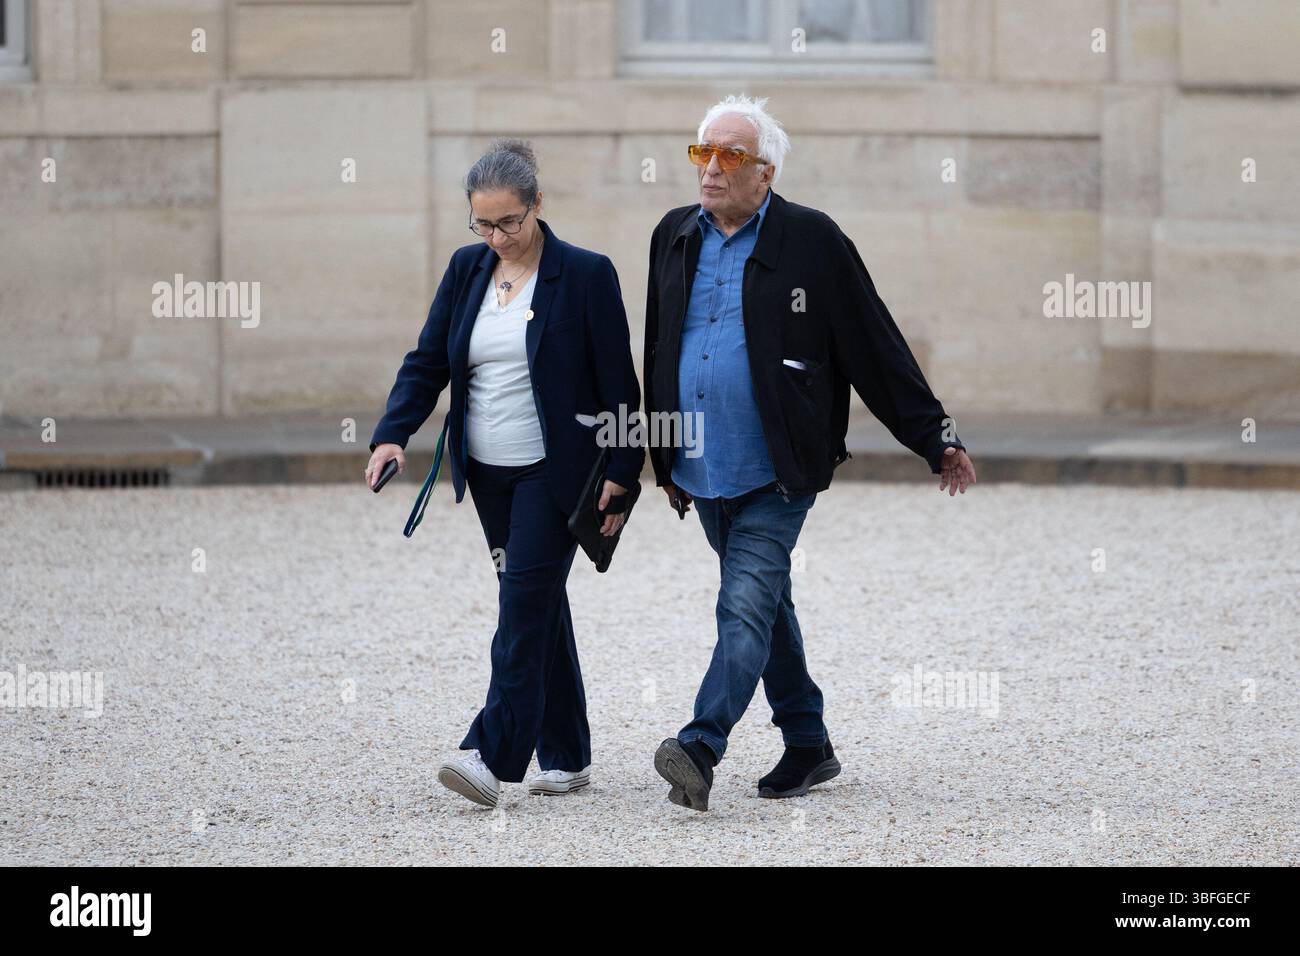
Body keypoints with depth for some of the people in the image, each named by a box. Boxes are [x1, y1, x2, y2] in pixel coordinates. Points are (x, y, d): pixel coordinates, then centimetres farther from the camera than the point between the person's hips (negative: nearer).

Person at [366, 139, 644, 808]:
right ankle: (566, 758, 16)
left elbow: (617, 383, -6)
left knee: (525, 600, -14)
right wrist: (393, 434, -10)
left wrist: (621, 473, -11)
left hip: (555, 470, -6)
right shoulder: (467, 269, 7)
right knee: (538, 604, 10)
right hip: (489, 472, 6)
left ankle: (493, 754, -21)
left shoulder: (585, 274, -8)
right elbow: (428, 361, 6)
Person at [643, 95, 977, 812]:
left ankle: (701, 750, -26)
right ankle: (807, 746, 26)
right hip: (703, 475, 6)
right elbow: (657, 354, 19)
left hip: (774, 477, -6)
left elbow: (877, 349, -2)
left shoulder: (811, 241, -6)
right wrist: (664, 460, 21)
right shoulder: (675, 238, 9)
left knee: (746, 608, -16)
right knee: (766, 606, 15)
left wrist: (935, 438, 0)